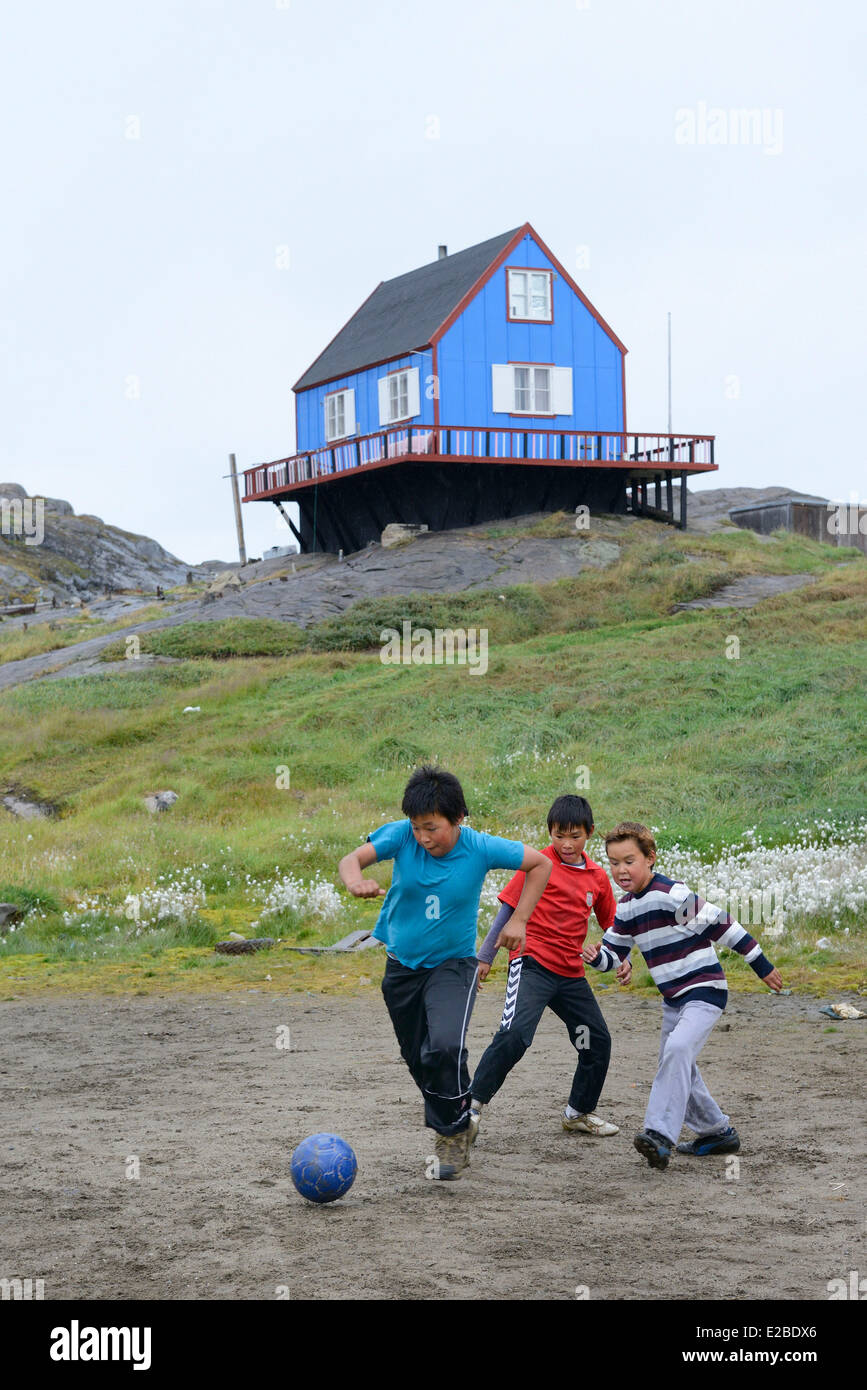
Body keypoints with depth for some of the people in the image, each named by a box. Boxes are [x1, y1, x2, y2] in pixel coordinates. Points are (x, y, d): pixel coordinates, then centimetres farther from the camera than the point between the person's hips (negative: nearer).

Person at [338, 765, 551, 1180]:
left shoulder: (480, 848, -17)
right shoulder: (402, 835, -15)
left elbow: (541, 864, -5)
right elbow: (352, 858, -26)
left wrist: (518, 920, -11)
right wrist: (356, 881, -49)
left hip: (453, 963, -3)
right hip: (402, 965, 3)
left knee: (445, 1047, -26)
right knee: (419, 1060, 13)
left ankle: (453, 1134, -6)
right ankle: (455, 1134, 37)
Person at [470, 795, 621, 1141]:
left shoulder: (598, 876, 9)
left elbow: (610, 925, 21)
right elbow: (508, 908, -1)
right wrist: (485, 956, -2)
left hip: (571, 973, 6)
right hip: (532, 963, -6)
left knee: (598, 1041, 9)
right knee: (515, 1033, -26)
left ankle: (579, 1113, 29)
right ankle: (472, 1103, -16)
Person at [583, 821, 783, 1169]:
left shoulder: (672, 895, -20)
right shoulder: (625, 908, 6)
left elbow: (721, 925, -17)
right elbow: (614, 952, 14)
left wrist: (762, 966, -13)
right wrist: (596, 956, -12)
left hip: (705, 991, -9)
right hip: (674, 998, 9)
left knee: (678, 1049, -29)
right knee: (676, 1066, 15)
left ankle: (660, 1134, -36)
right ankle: (717, 1131, 33)